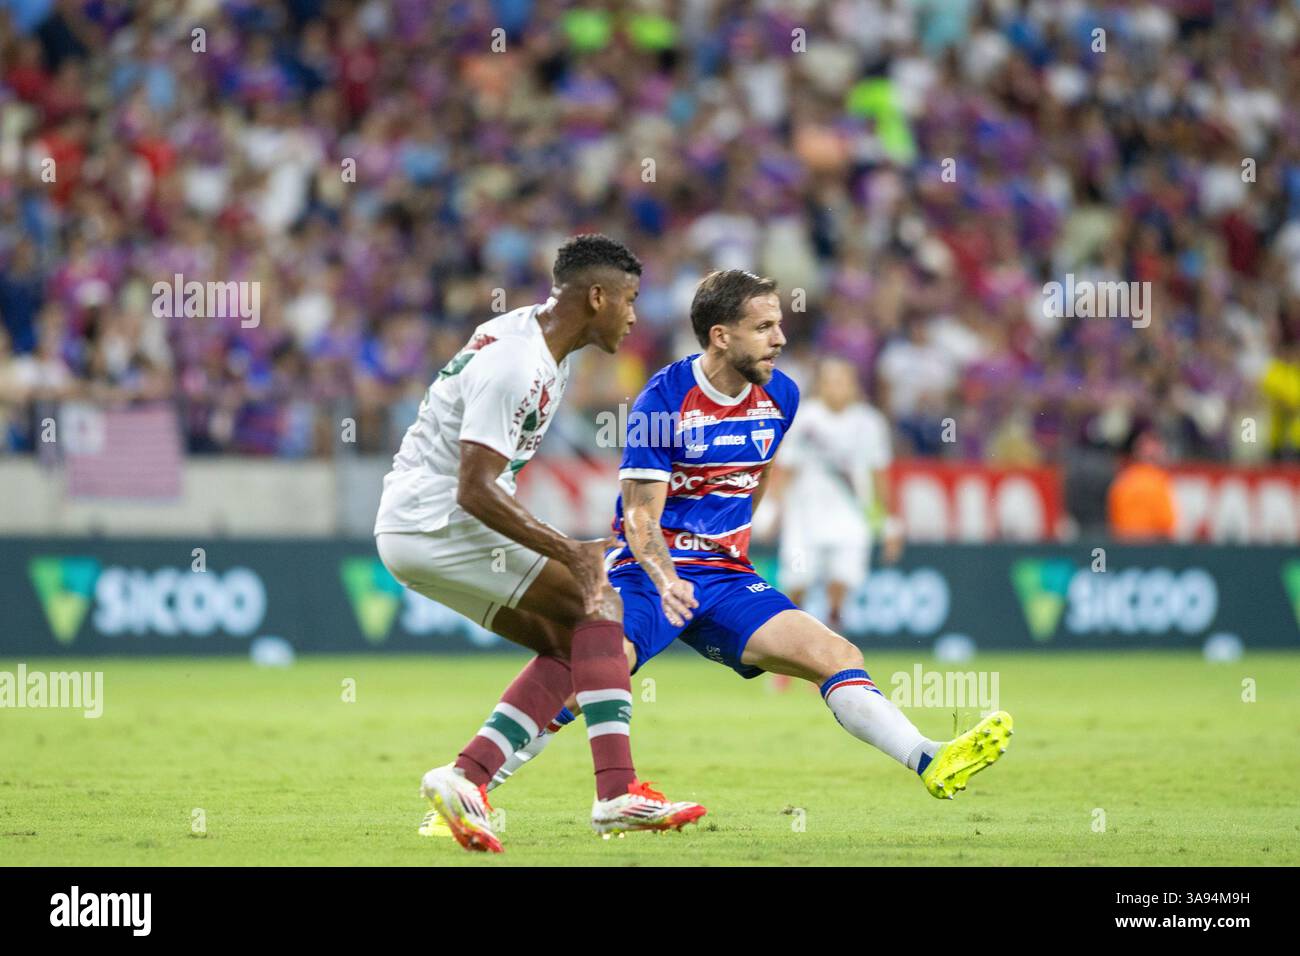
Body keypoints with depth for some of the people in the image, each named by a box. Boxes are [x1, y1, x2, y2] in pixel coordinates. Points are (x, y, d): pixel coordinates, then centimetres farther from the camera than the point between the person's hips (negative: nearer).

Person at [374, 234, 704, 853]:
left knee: (566, 646, 7)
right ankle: (617, 793, -17)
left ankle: (464, 778, -4)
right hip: (437, 521, -10)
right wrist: (571, 552, -28)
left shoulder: (542, 345, 10)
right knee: (598, 603, -10)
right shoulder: (517, 367, -21)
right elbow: (475, 492, -26)